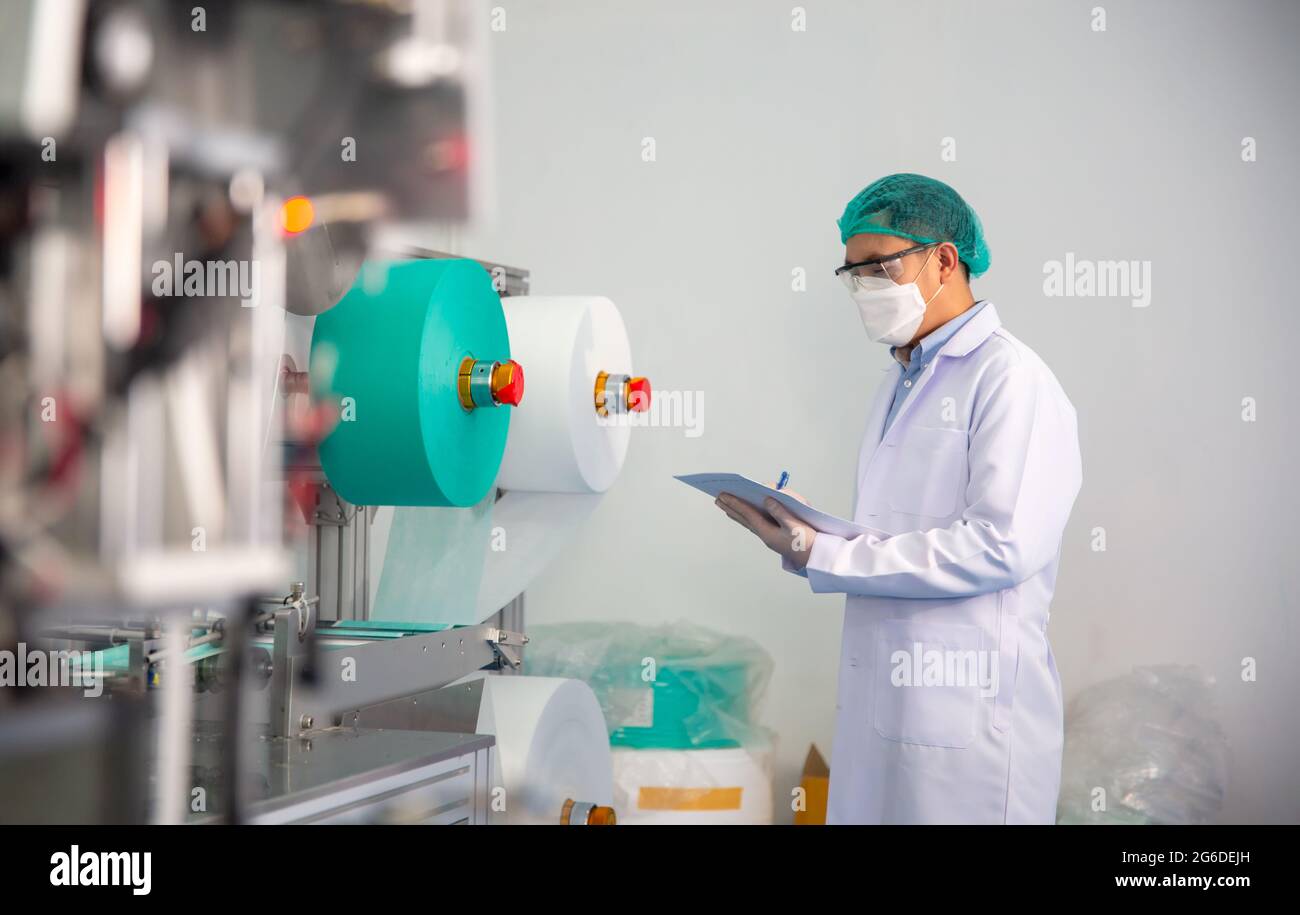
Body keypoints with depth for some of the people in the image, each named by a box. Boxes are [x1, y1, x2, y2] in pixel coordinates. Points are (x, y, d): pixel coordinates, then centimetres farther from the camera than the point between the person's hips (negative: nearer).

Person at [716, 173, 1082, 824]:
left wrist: (821, 557, -17)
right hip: (877, 710, 8)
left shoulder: (1011, 379, -10)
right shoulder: (899, 386, 19)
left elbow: (999, 546, -21)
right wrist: (806, 534, -1)